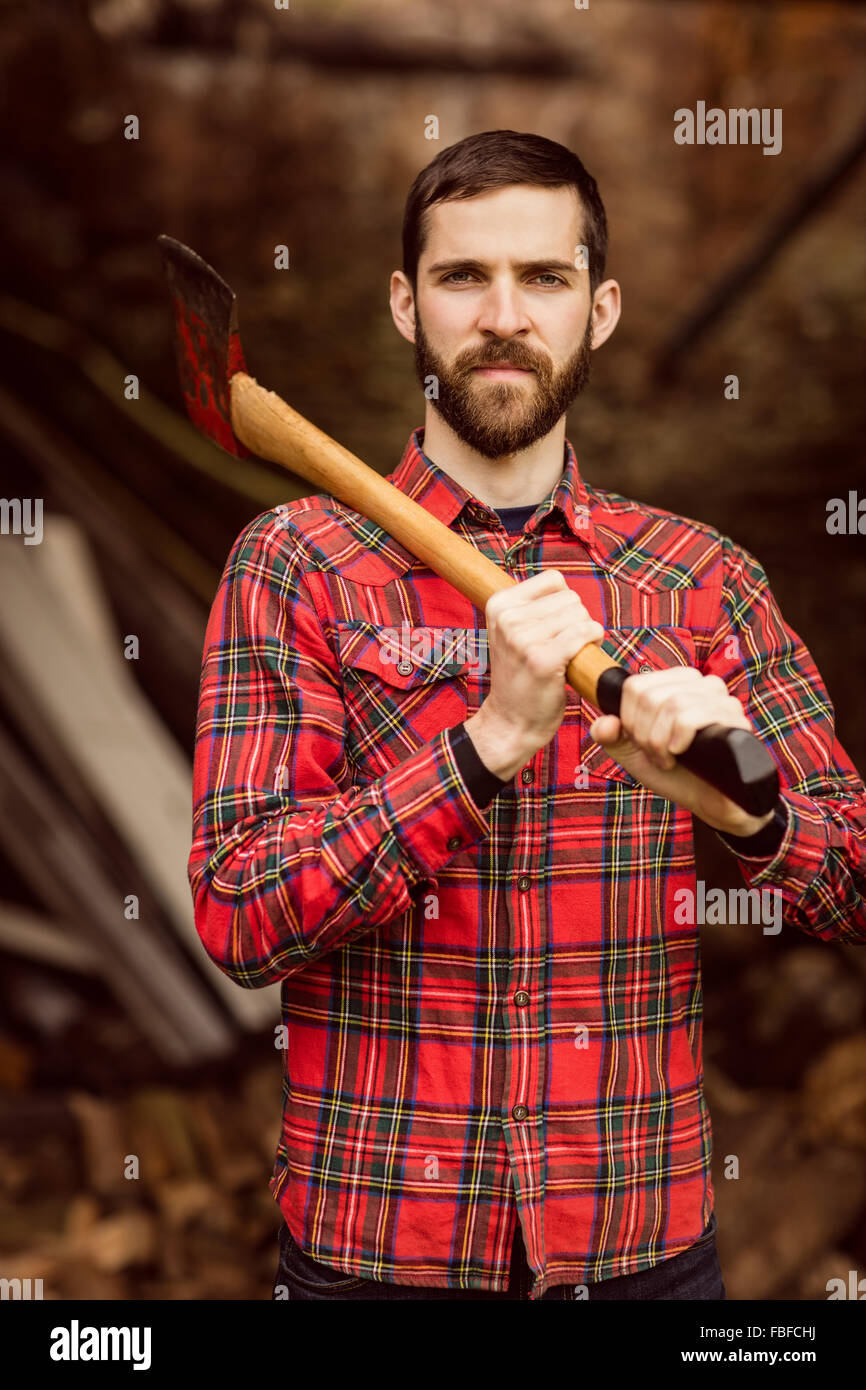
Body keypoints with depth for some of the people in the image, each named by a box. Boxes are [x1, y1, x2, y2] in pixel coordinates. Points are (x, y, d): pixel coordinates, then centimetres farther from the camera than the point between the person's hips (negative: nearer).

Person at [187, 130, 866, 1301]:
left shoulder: (703, 576, 2)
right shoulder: (296, 563, -5)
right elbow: (238, 918, -13)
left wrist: (738, 805, -21)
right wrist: (492, 739, -24)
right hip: (374, 1245, -2)